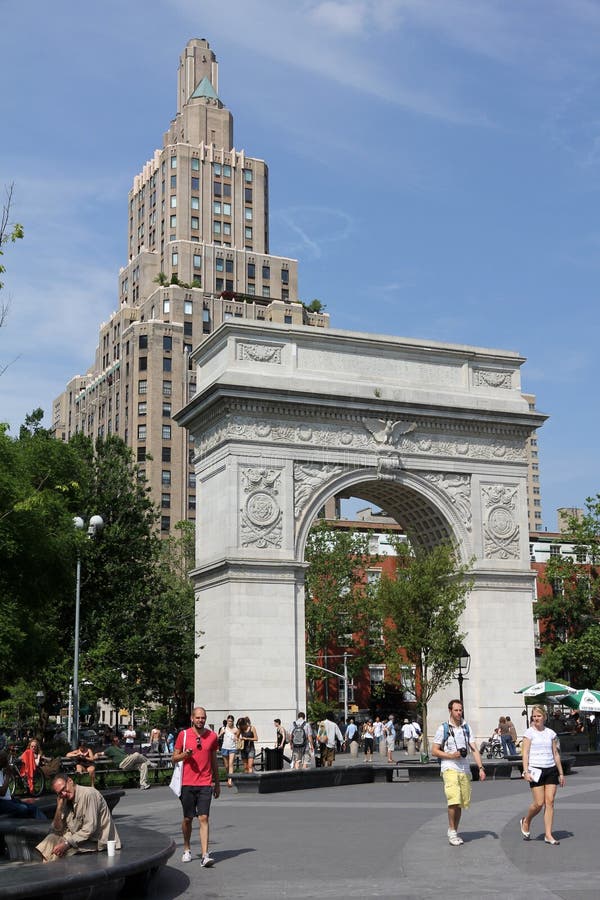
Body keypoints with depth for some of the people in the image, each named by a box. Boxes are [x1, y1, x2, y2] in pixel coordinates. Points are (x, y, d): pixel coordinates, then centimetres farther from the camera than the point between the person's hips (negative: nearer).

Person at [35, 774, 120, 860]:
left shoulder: (89, 794, -19)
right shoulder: (67, 801, 7)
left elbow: (90, 829, -23)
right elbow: (57, 830, 7)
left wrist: (67, 843, -24)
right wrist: (59, 807, -5)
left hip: (99, 841, -8)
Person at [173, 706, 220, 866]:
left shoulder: (212, 736, 6)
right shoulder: (183, 735, 1)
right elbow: (174, 757, 6)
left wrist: (217, 783, 16)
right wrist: (185, 754, -16)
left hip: (205, 784, 0)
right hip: (187, 783, 0)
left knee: (203, 818, -9)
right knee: (188, 818, 9)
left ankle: (205, 855, -15)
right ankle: (186, 850, 29)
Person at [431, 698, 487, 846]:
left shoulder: (466, 728, 13)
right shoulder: (443, 728, -1)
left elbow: (474, 749, 11)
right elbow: (434, 751, 0)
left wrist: (481, 768, 1)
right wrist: (451, 755, -13)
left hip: (464, 769, 5)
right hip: (450, 769, -5)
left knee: (460, 803, 8)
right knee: (454, 801, -17)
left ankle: (455, 832, 20)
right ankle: (452, 832, -4)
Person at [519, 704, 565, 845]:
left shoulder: (551, 733, 9)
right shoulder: (529, 732, -2)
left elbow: (556, 754, 14)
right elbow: (525, 753, -6)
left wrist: (561, 773, 13)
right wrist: (526, 771, -16)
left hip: (551, 770, 4)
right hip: (536, 770, -4)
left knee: (550, 802, -1)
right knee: (539, 803, -6)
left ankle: (548, 835, 5)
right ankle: (526, 822, 22)